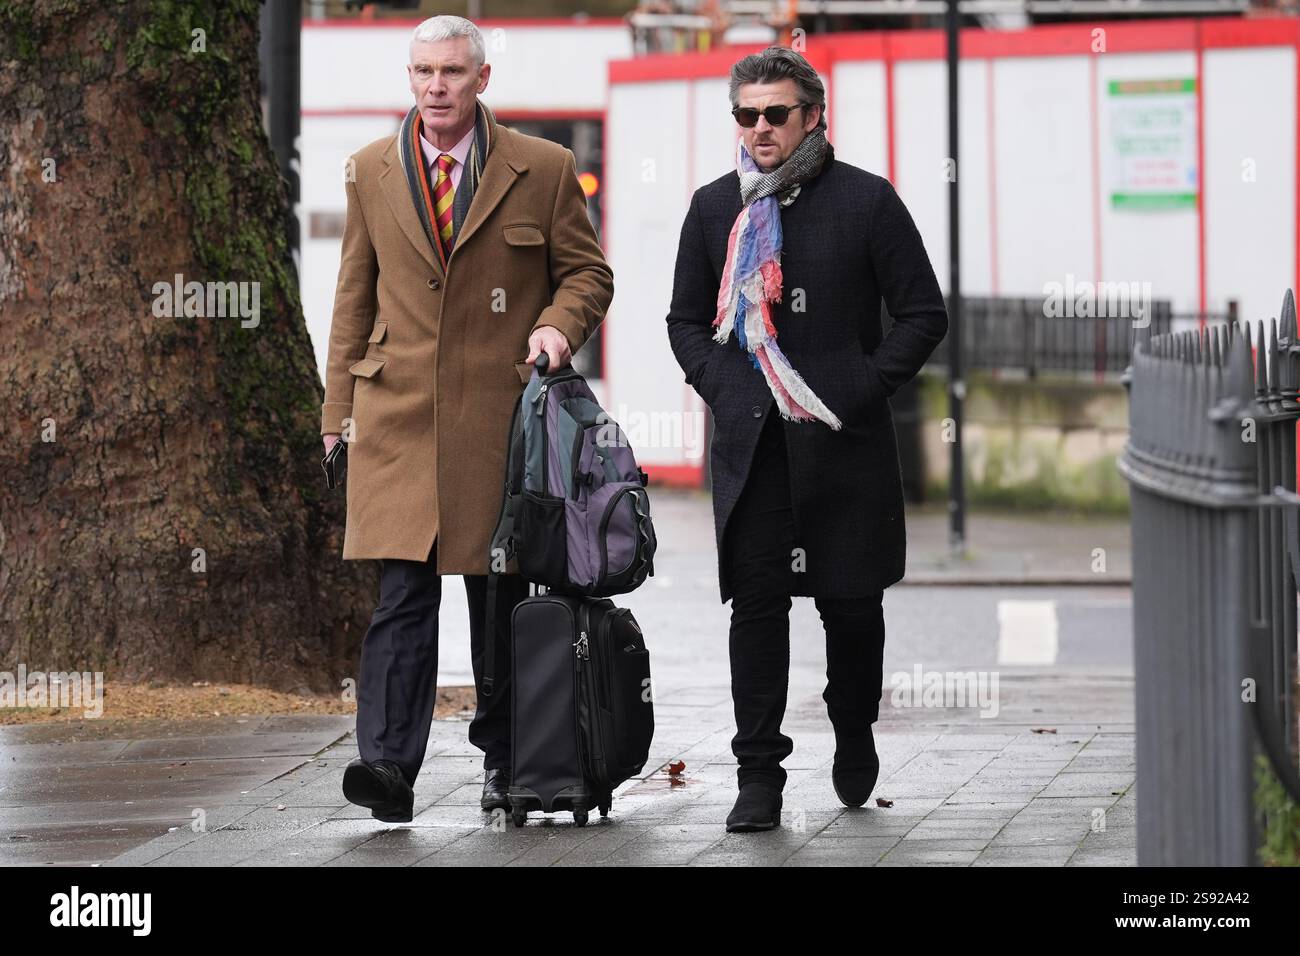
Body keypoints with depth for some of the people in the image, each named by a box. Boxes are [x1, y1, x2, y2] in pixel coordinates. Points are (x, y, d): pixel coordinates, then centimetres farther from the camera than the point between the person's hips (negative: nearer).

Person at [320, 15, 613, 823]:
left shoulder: (544, 170, 2)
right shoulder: (373, 172, 9)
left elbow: (588, 271, 9)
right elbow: (356, 295, 14)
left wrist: (557, 325, -12)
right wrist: (342, 409, 10)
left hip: (499, 413, -1)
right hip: (397, 414, 1)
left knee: (500, 597, 7)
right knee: (404, 591, -10)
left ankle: (503, 763, 19)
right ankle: (389, 765, -18)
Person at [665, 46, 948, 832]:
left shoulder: (867, 201, 0)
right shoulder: (715, 208, 10)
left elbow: (923, 315, 1)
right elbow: (687, 318, 18)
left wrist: (862, 391, -7)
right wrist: (718, 387, 1)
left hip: (843, 443, -2)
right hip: (749, 443, 2)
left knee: (850, 600, 6)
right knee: (756, 602, -3)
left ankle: (854, 735, 31)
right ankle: (759, 776, -1)